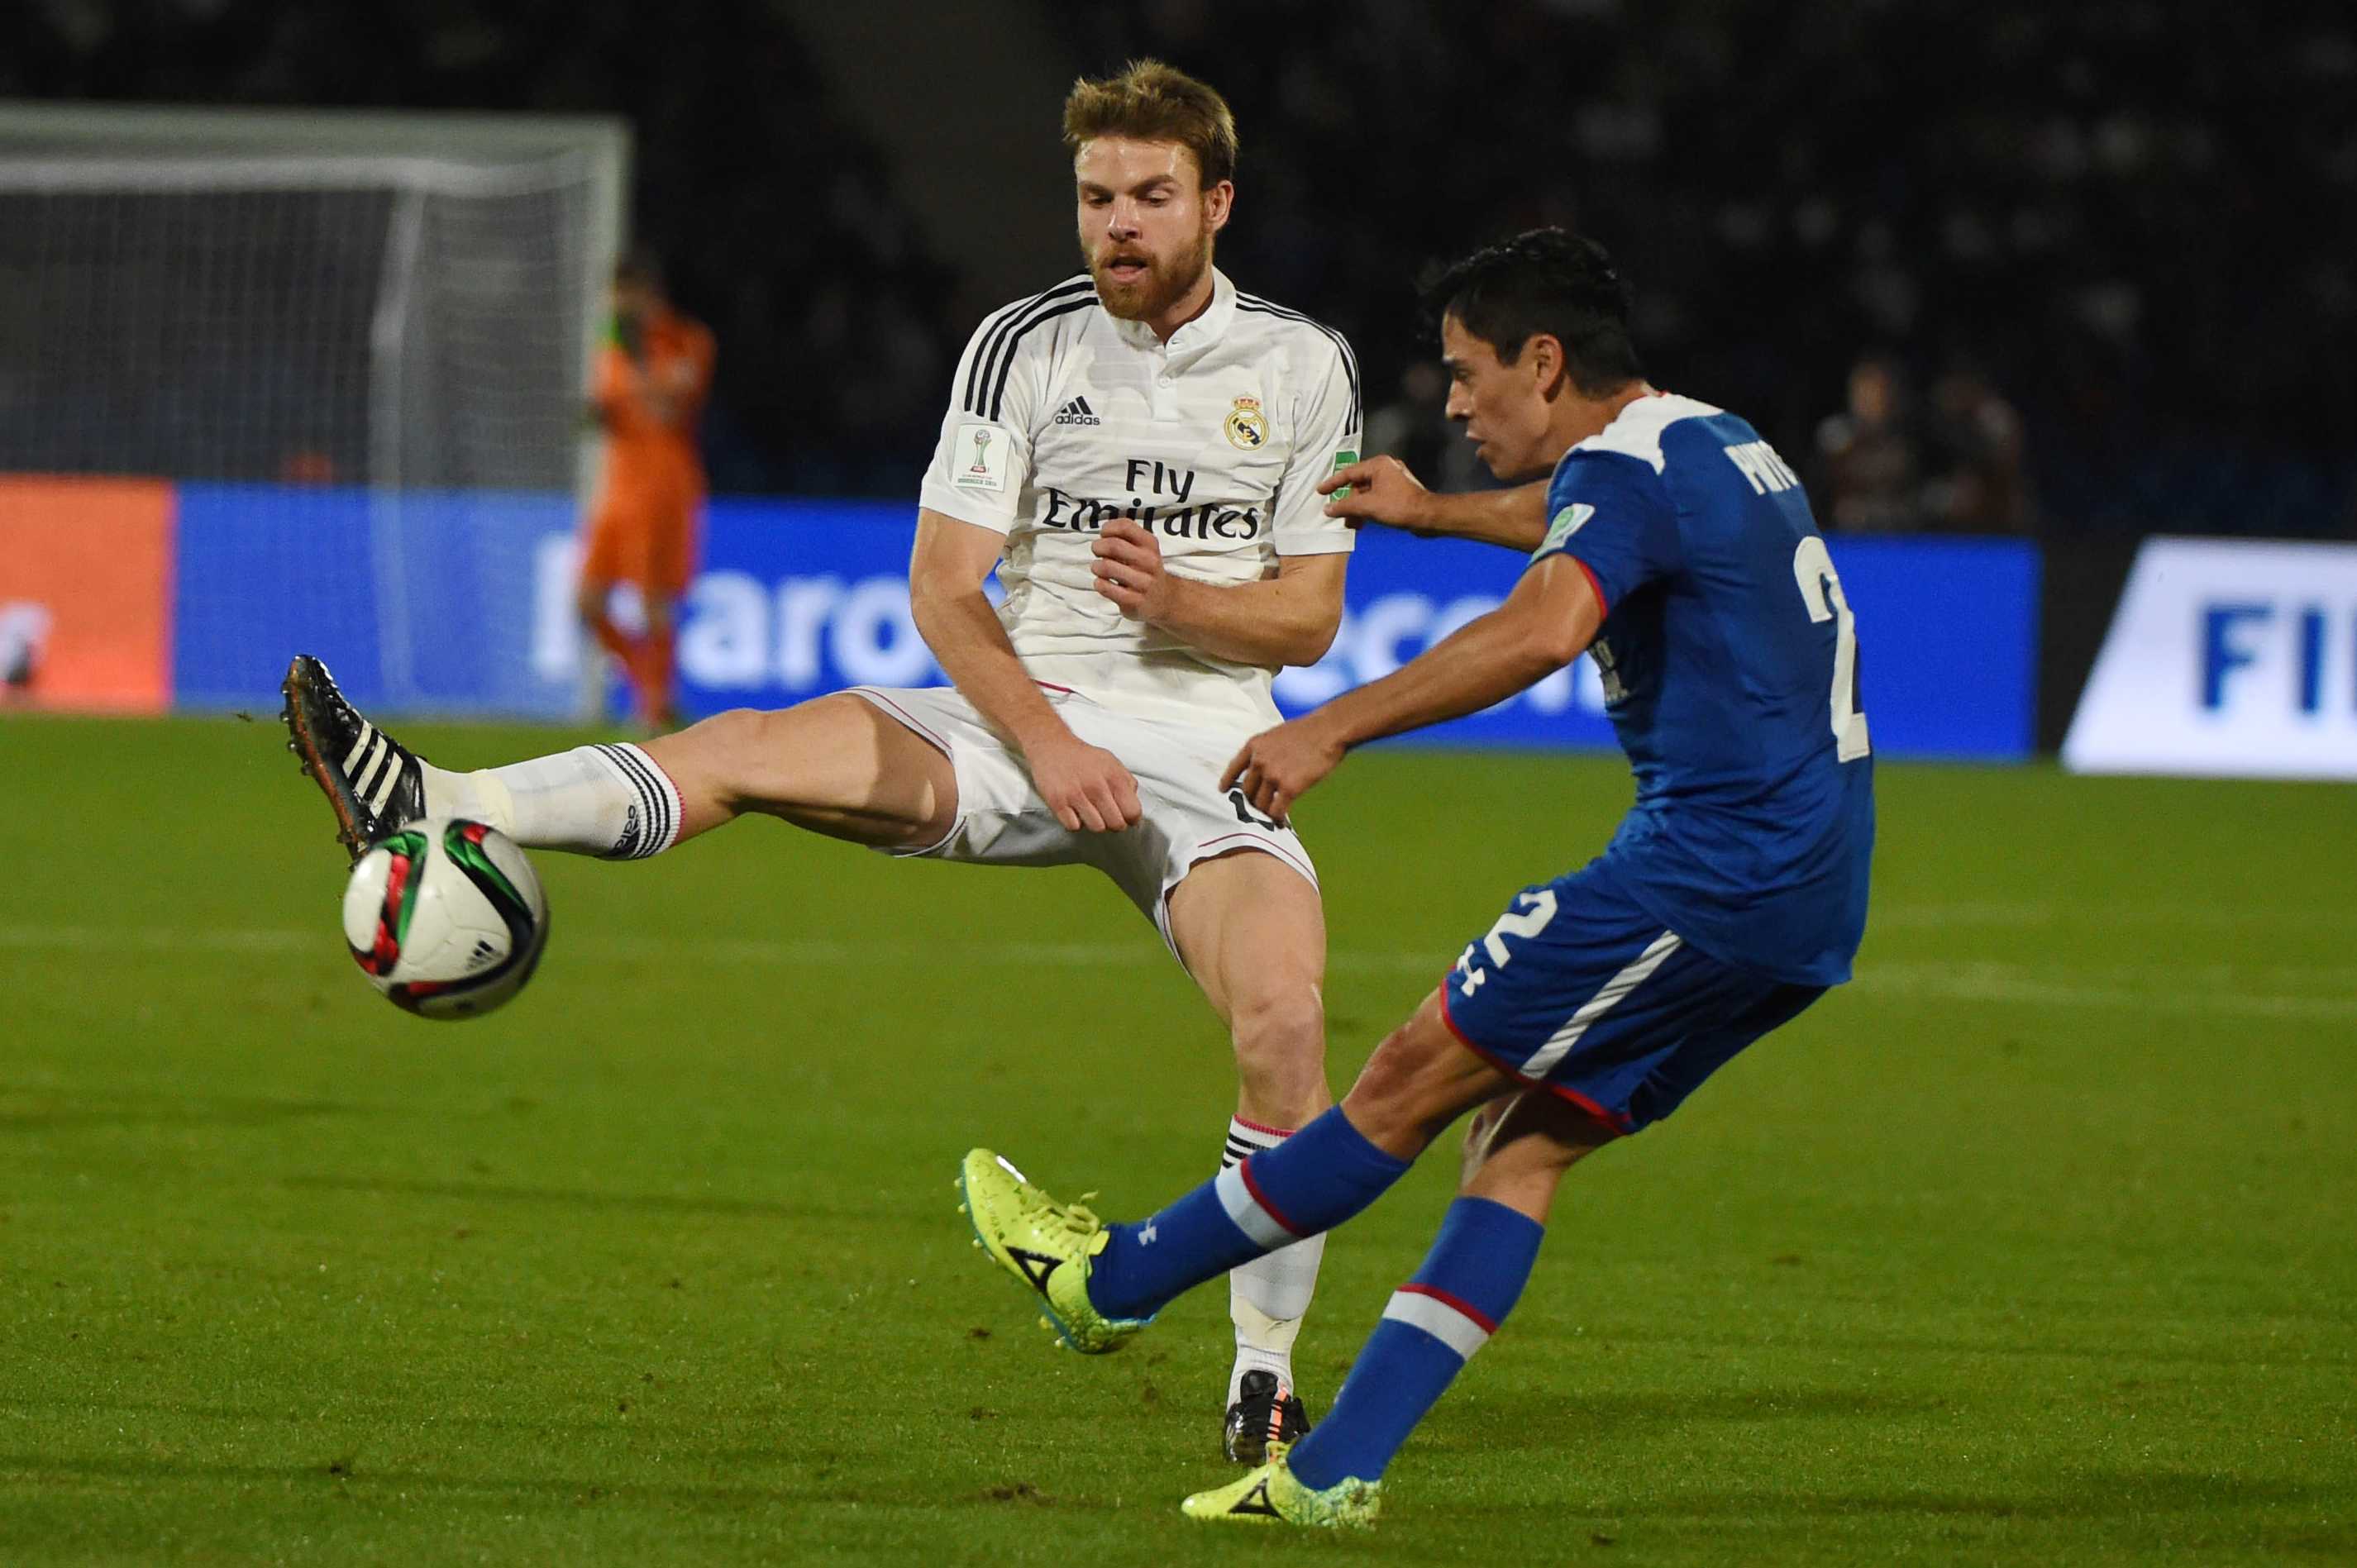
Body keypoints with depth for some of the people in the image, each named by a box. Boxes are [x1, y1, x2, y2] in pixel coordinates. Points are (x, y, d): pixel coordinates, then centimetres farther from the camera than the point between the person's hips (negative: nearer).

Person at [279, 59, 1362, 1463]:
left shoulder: (1302, 368, 1)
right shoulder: (1024, 347, 2)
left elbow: (1309, 617, 3)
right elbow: (942, 584, -1)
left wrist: (1179, 599, -18)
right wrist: (1047, 742, -16)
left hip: (1205, 752, -2)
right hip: (1028, 716, 2)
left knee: (1285, 1019, -26)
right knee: (752, 751, -21)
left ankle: (1264, 1377, -12)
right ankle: (435, 808, -33)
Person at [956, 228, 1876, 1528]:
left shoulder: (1624, 468, -12)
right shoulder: (1718, 449, 20)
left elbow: (1545, 626, -33)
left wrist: (1333, 728, -33)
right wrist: (1433, 514, 54)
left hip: (1710, 869, -10)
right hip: (1811, 903, 10)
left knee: (1412, 1079, -2)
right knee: (1522, 1139, 8)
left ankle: (1112, 1284, 6)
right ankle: (1336, 1472, 3)